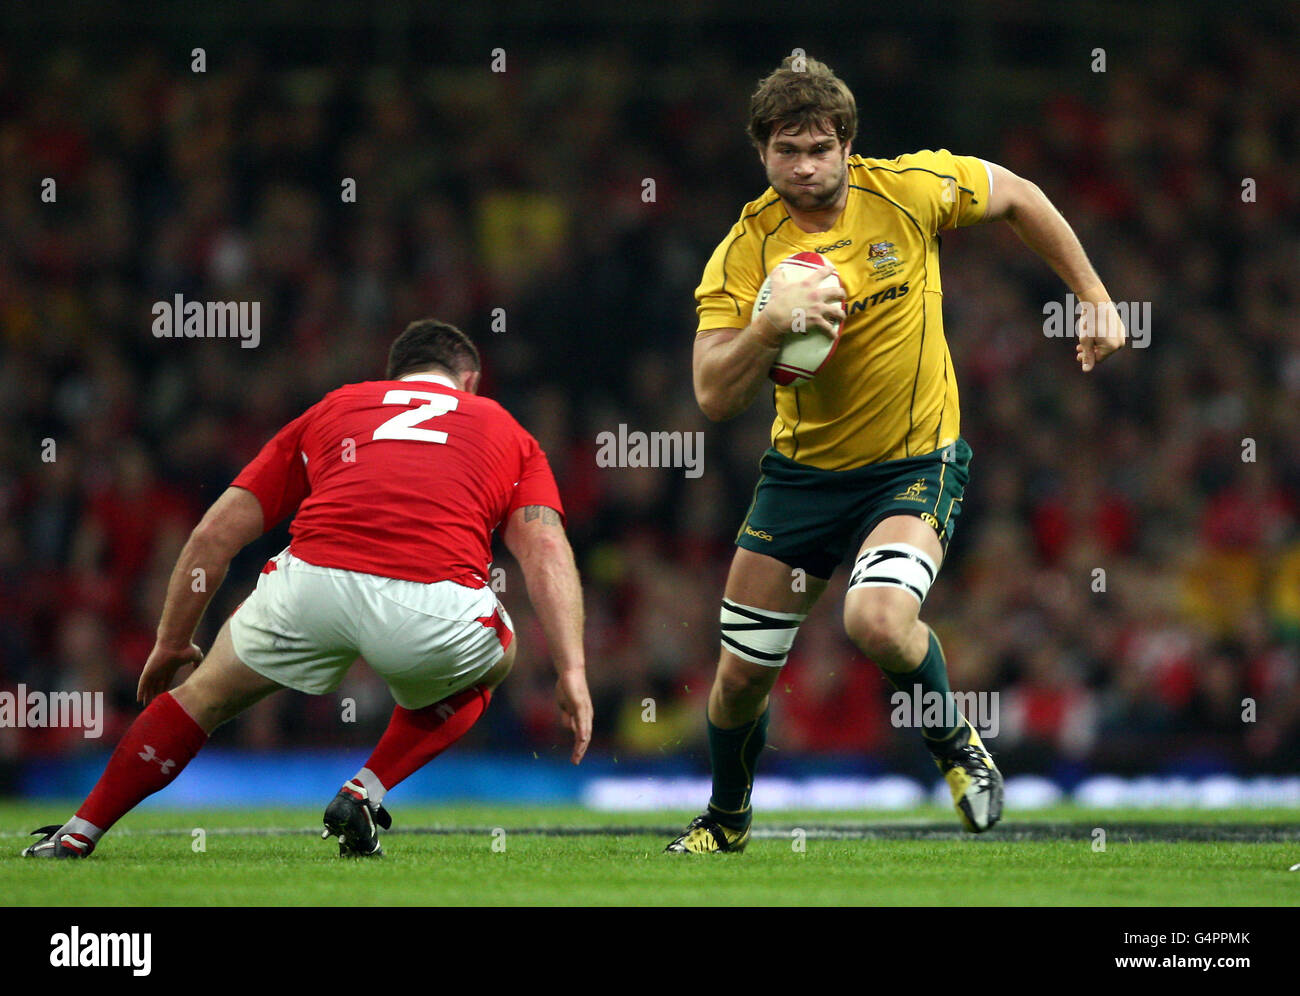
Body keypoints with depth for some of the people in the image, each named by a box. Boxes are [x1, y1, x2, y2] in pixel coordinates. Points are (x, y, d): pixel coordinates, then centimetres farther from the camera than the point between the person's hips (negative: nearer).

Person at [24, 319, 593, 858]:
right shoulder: (504, 430, 28)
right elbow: (546, 550, 9)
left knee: (207, 693, 29)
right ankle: (365, 796, 21)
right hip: (435, 607, -1)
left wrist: (171, 644, 38)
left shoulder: (332, 408, 31)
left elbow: (215, 533, 28)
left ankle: (77, 835, 31)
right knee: (494, 659, 36)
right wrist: (572, 671, 4)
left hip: (312, 587, 1)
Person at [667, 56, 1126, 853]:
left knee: (879, 621, -32)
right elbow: (714, 398, -18)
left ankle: (958, 746, -1)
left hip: (916, 465, -3)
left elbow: (1017, 197, 6)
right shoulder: (744, 253, -12)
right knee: (742, 674, 8)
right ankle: (727, 820, 38)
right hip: (803, 472, 3)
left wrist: (1094, 297, 8)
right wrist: (771, 325, -35)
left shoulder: (909, 190, -14)